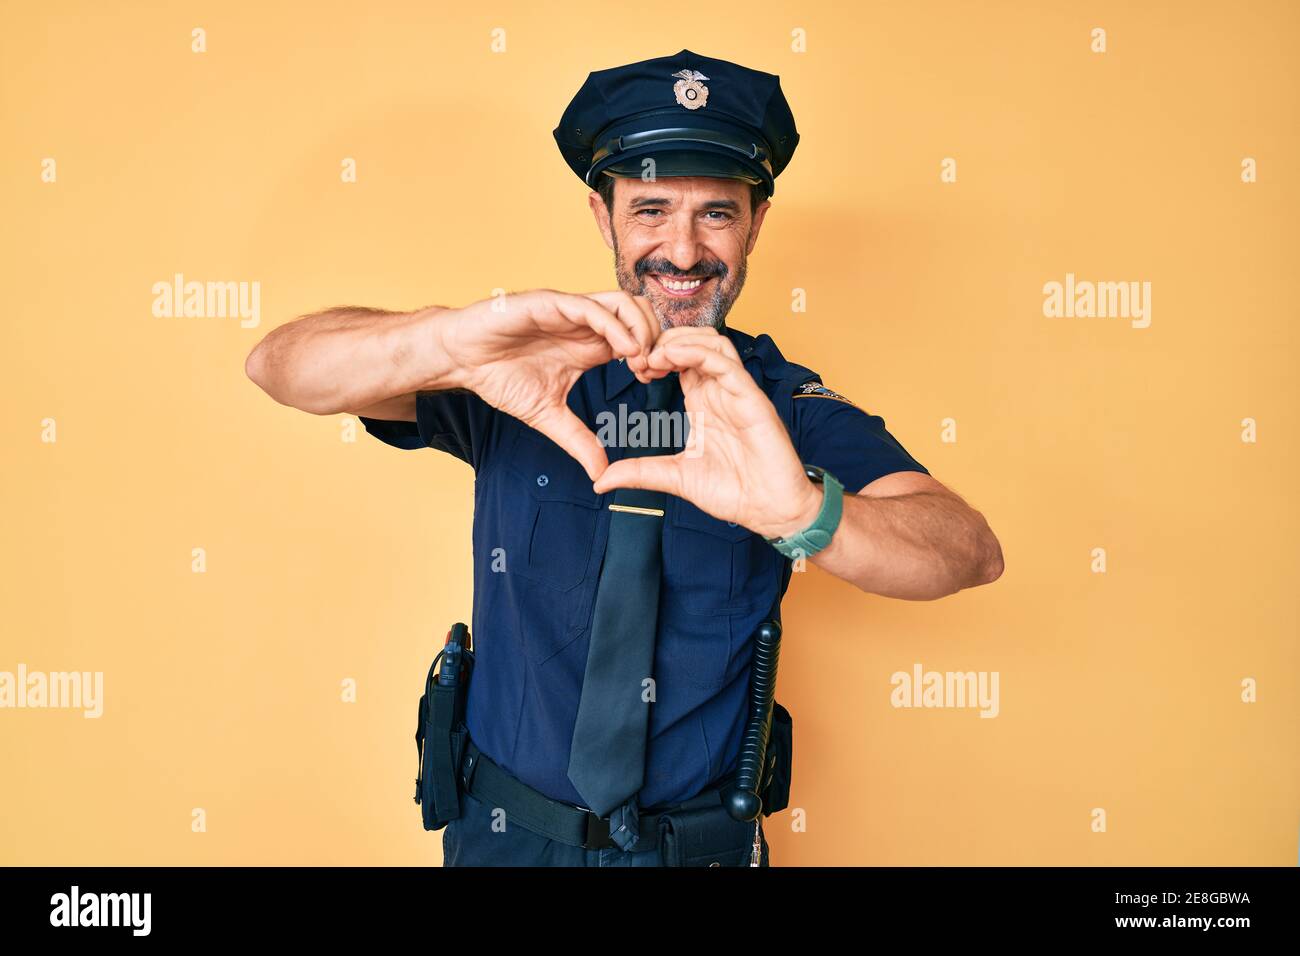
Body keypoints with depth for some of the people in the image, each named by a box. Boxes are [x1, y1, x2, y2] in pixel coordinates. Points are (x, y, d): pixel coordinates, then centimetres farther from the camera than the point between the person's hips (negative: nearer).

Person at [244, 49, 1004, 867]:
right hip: (506, 835, 1)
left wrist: (803, 511, -45)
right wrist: (450, 342, -41)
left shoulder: (787, 409, -10)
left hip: (702, 840, 0)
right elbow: (279, 365, -21)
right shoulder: (522, 377, -10)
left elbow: (973, 552, -24)